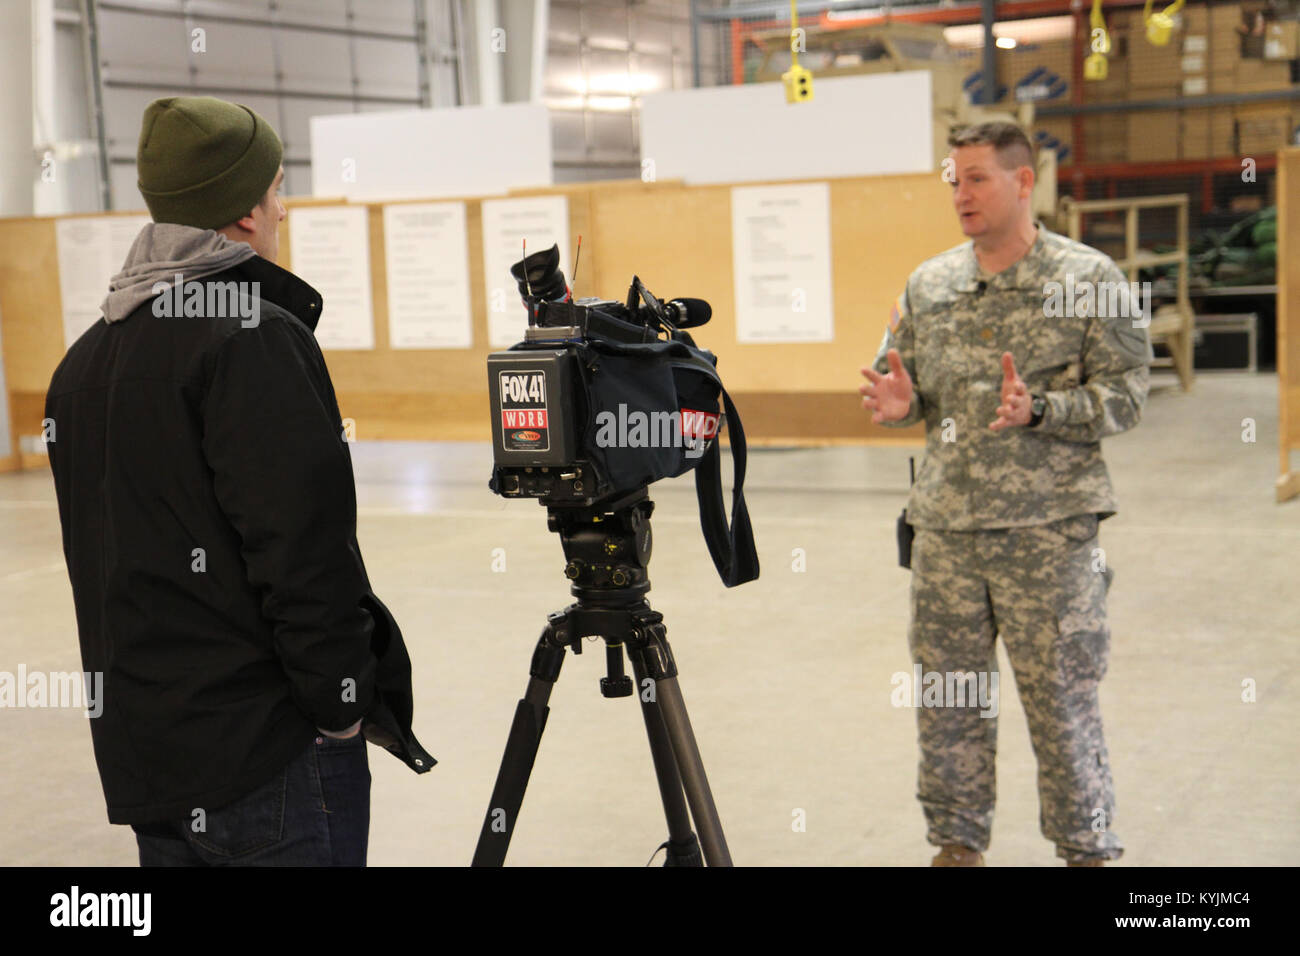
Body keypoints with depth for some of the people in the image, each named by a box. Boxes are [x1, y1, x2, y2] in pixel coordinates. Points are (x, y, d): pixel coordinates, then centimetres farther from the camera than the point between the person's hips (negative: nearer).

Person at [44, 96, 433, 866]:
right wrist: (343, 706, -10)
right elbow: (304, 550, -20)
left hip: (139, 752, 8)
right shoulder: (255, 339, -15)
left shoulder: (83, 360, 12)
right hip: (266, 756, -8)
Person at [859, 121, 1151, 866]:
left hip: (1048, 529, -4)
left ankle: (1087, 847, 19)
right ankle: (958, 842, 26)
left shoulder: (1090, 279, -4)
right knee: (947, 694, 10)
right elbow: (909, 388, 17)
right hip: (946, 526, 4)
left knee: (1061, 699, 2)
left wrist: (1038, 411, -21)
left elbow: (1125, 396, -6)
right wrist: (900, 403, -7)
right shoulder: (928, 285, 9)